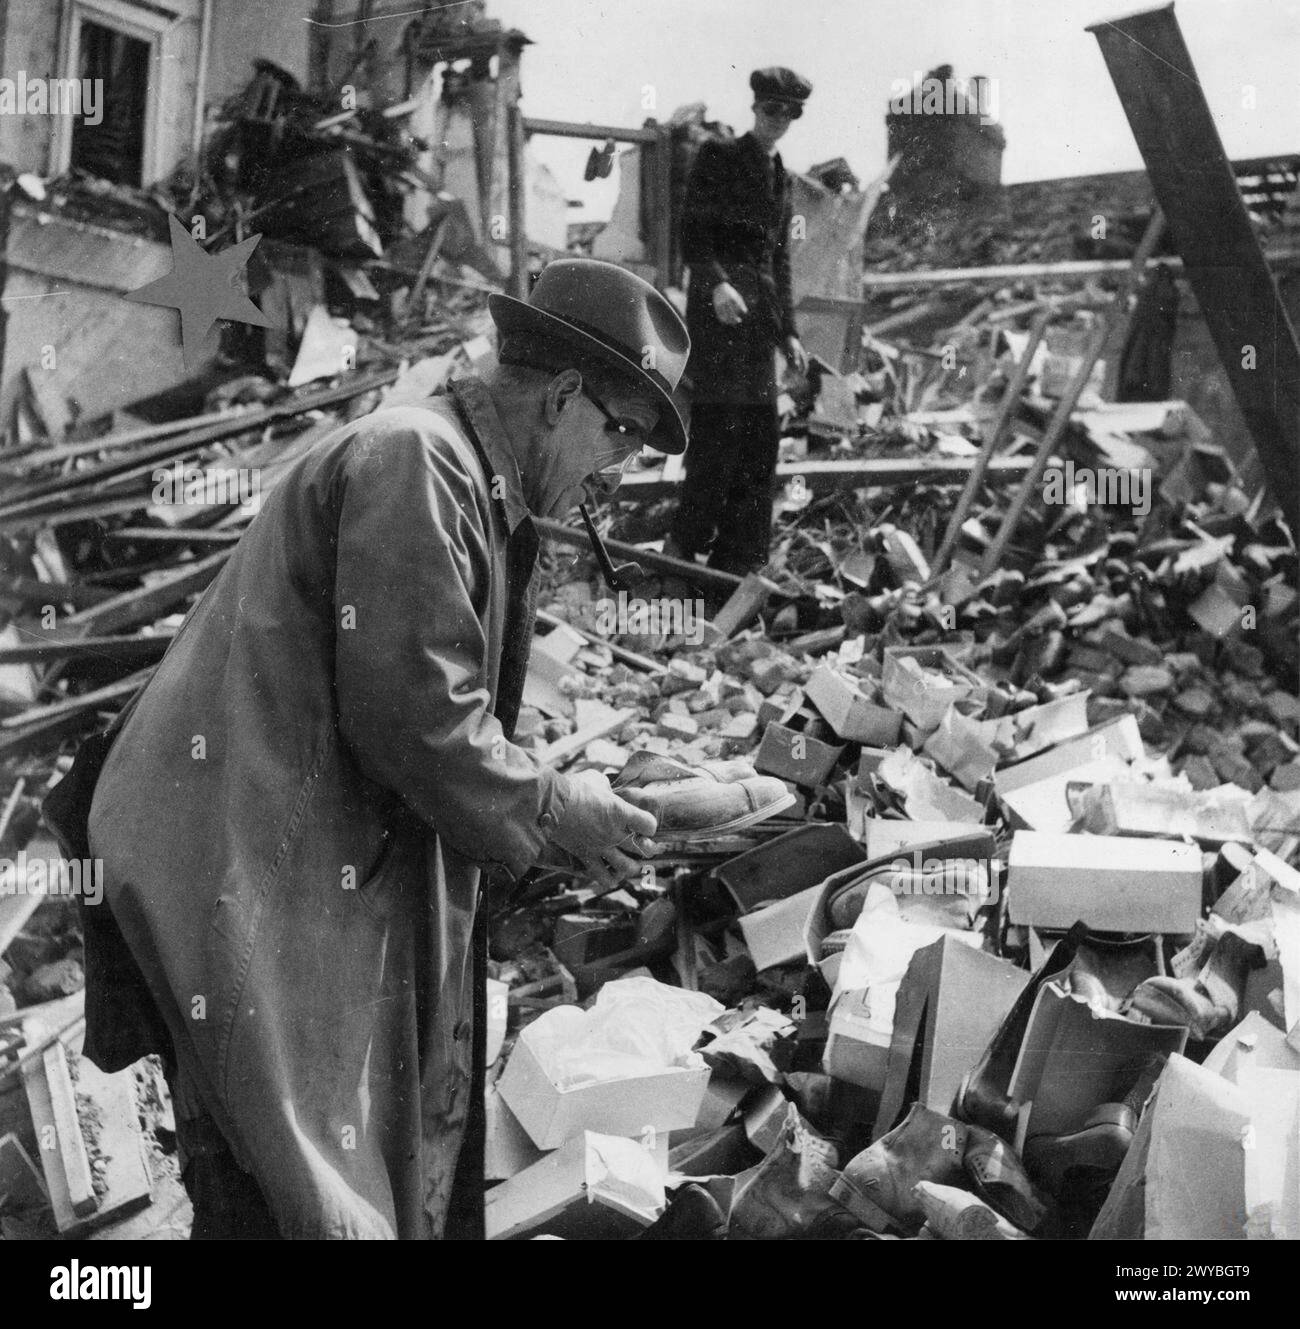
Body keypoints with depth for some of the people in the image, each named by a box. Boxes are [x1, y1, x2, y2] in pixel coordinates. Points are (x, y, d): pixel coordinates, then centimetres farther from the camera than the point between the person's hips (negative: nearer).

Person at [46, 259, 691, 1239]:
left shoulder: (472, 484, 17)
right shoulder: (413, 460, -15)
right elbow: (409, 710, -21)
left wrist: (550, 800, 10)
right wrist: (552, 808, -9)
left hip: (340, 861, 10)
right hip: (248, 866, -10)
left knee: (402, 1179, 13)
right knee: (306, 1199, -4)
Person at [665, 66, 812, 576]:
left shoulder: (779, 175, 22)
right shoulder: (718, 158, 1)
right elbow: (692, 235, -8)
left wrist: (788, 330, 20)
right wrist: (716, 282, -25)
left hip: (761, 311, 7)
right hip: (720, 305, -7)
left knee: (761, 441, 3)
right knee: (718, 428, -14)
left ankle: (739, 563, 8)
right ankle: (683, 544, -5)